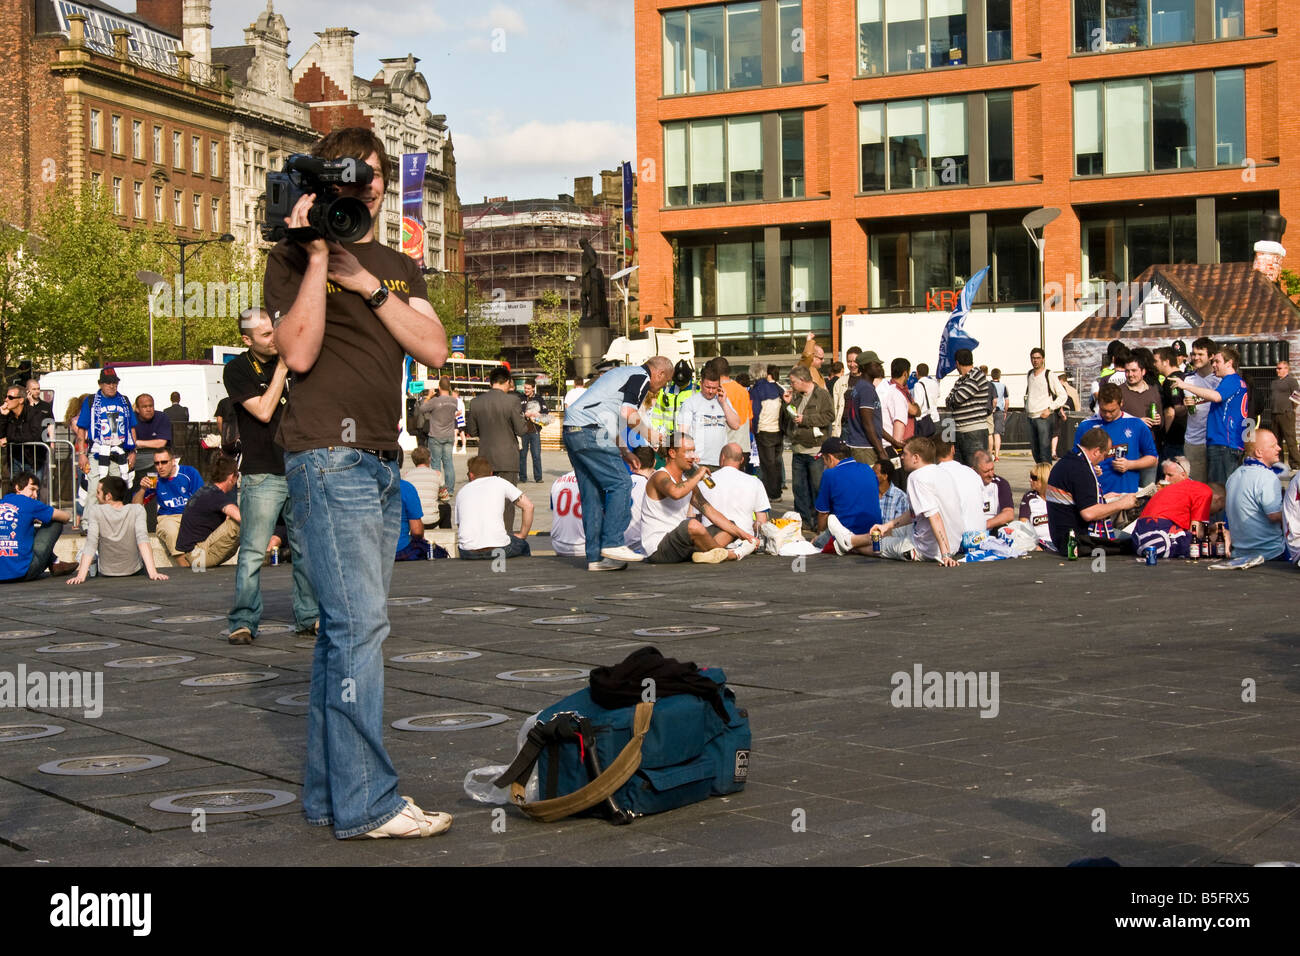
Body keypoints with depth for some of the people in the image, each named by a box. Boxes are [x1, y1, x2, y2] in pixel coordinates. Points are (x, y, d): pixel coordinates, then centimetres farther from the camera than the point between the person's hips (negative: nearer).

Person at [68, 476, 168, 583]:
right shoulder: (137, 510, -15)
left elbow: (90, 545, -23)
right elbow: (143, 541, -25)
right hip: (135, 570, 0)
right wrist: (153, 573, -32)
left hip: (106, 573, 0)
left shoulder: (95, 512, -17)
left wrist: (80, 576, -26)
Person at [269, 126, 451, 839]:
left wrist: (367, 284, -4)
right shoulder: (295, 255, 3)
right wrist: (317, 256, -12)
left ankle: (327, 794, 12)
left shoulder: (399, 268, 20)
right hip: (328, 455, -7)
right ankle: (365, 802, -12)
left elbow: (434, 349, 4)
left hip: (382, 464, 7)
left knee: (348, 627, 7)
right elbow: (299, 352, -13)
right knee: (358, 623, -13)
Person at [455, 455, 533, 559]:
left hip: (468, 553, 2)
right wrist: (522, 535, 16)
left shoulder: (461, 492, 20)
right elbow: (528, 506, 7)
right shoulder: (499, 482, 12)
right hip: (498, 547, -2)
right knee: (523, 546, 29)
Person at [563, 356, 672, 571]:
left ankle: (595, 557, 7)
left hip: (571, 431, 10)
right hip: (591, 431, -10)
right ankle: (612, 543, -12)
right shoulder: (642, 377, 0)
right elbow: (628, 413, -14)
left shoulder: (624, 372, 29)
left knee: (592, 494, 8)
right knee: (621, 483, -7)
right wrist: (650, 434, 3)